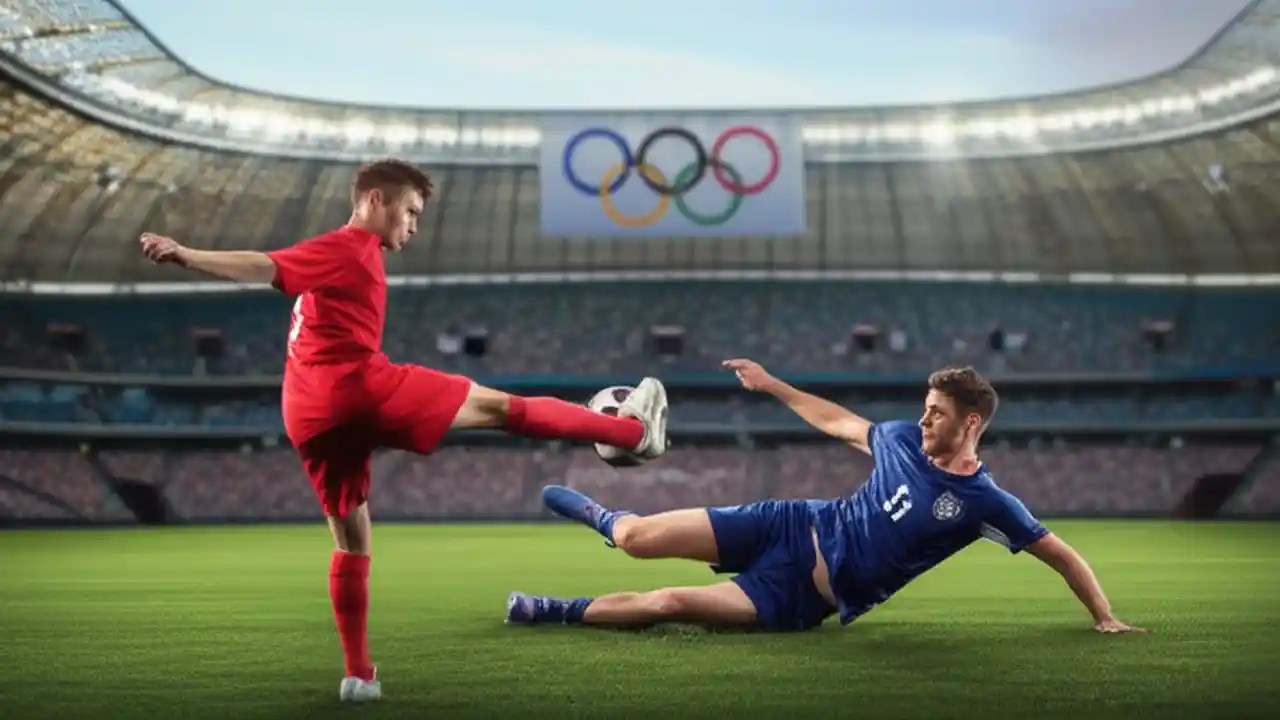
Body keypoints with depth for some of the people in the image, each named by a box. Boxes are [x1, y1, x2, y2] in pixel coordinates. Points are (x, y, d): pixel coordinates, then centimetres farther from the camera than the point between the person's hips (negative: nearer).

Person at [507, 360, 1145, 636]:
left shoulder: (985, 502, -14)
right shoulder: (903, 440, -1)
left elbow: (1060, 554, -8)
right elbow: (839, 423, 17)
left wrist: (1104, 618, -14)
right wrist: (772, 386, 19)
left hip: (804, 597, -3)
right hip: (794, 527, 4)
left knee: (667, 603, -20)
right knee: (638, 539, -2)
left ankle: (557, 612, 5)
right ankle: (608, 520, 38)